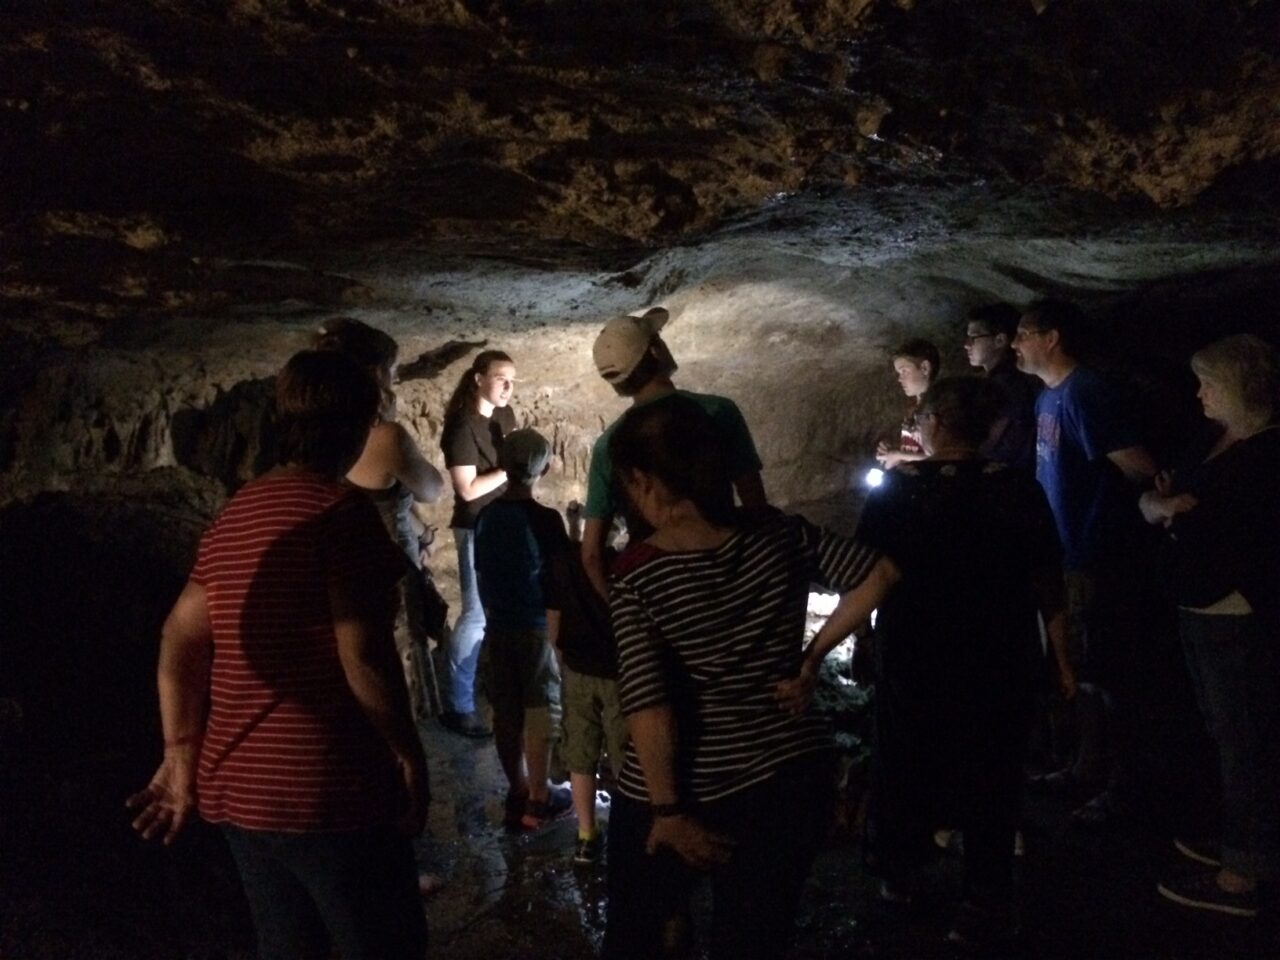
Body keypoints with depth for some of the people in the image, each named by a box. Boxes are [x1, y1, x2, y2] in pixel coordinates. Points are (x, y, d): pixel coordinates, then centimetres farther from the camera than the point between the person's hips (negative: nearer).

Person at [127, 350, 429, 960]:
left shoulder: (233, 515, 10)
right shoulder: (340, 510, -15)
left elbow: (182, 640, 10)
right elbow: (363, 655, -20)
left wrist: (183, 754, 11)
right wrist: (409, 752, -9)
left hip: (239, 785, 8)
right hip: (329, 788, -8)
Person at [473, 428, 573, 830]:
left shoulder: (486, 516, 1)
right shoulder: (545, 519, -15)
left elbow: (481, 574, 10)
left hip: (497, 629, 5)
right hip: (537, 628, -5)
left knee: (506, 713, 11)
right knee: (540, 712, 5)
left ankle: (518, 791, 22)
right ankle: (539, 800, 11)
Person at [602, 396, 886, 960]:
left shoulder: (637, 574, -15)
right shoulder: (782, 537, -3)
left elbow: (647, 701, -21)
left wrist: (667, 810, -14)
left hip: (687, 792, -3)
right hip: (791, 780, 4)